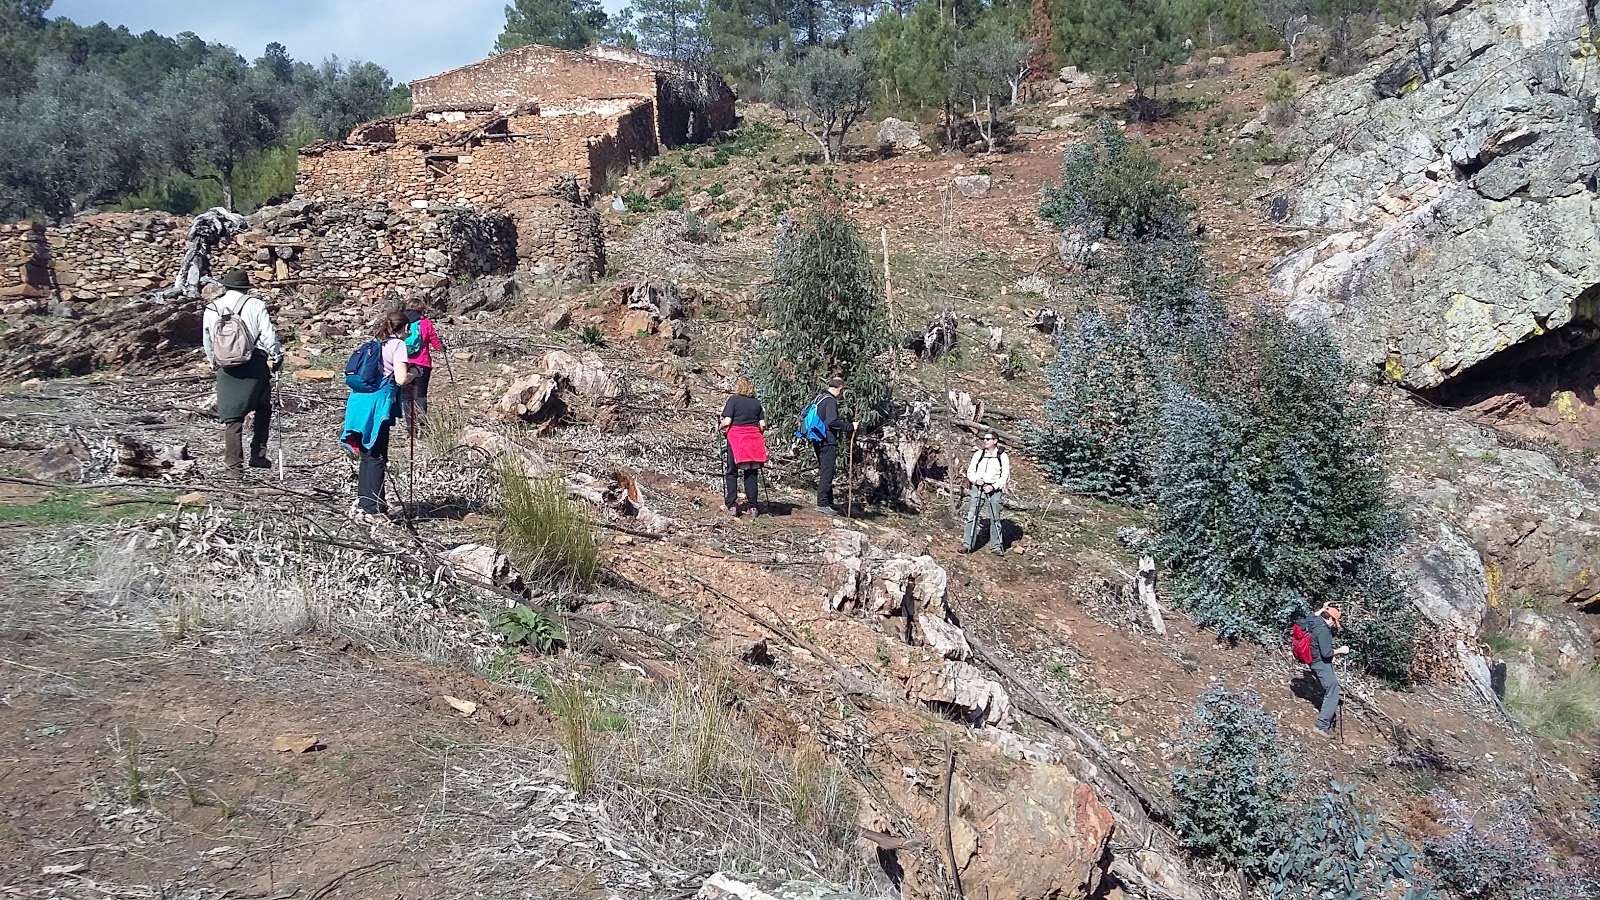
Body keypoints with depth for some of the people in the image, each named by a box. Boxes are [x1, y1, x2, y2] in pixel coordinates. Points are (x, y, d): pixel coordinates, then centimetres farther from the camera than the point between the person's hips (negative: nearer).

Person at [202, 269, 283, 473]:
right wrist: (277, 357, 5)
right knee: (263, 409, 15)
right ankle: (258, 455, 11)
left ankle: (234, 462, 2)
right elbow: (268, 335, -6)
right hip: (255, 365, -2)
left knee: (232, 417, 5)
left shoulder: (211, 309, 9)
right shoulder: (255, 305, -2)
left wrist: (213, 363, 30)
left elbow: (207, 341, 16)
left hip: (226, 369, 2)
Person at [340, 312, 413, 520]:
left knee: (366, 453, 16)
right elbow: (401, 379, -14)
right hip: (377, 403, -7)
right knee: (376, 456, -3)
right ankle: (373, 508, -2)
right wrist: (414, 373, 7)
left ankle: (363, 500, 24)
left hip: (358, 399, 7)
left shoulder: (374, 342, 18)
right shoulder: (398, 345, -3)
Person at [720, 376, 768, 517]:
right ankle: (753, 507, 5)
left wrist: (722, 428, 10)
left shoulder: (733, 400, -3)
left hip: (736, 437, -3)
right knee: (751, 473, 8)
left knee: (732, 472, 6)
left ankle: (732, 506, 0)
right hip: (754, 439, 3)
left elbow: (727, 422, -10)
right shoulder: (756, 402, 8)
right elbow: (763, 425, 5)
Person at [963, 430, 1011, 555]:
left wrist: (993, 486, -12)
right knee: (971, 516, -5)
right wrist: (976, 480, -9)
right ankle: (967, 544, -3)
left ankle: (998, 546, 10)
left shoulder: (1002, 456, 1)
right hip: (977, 488, 2)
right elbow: (970, 471, 11)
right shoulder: (978, 454, 9)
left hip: (993, 489, -2)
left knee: (995, 519, 1)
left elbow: (1005, 476, -1)